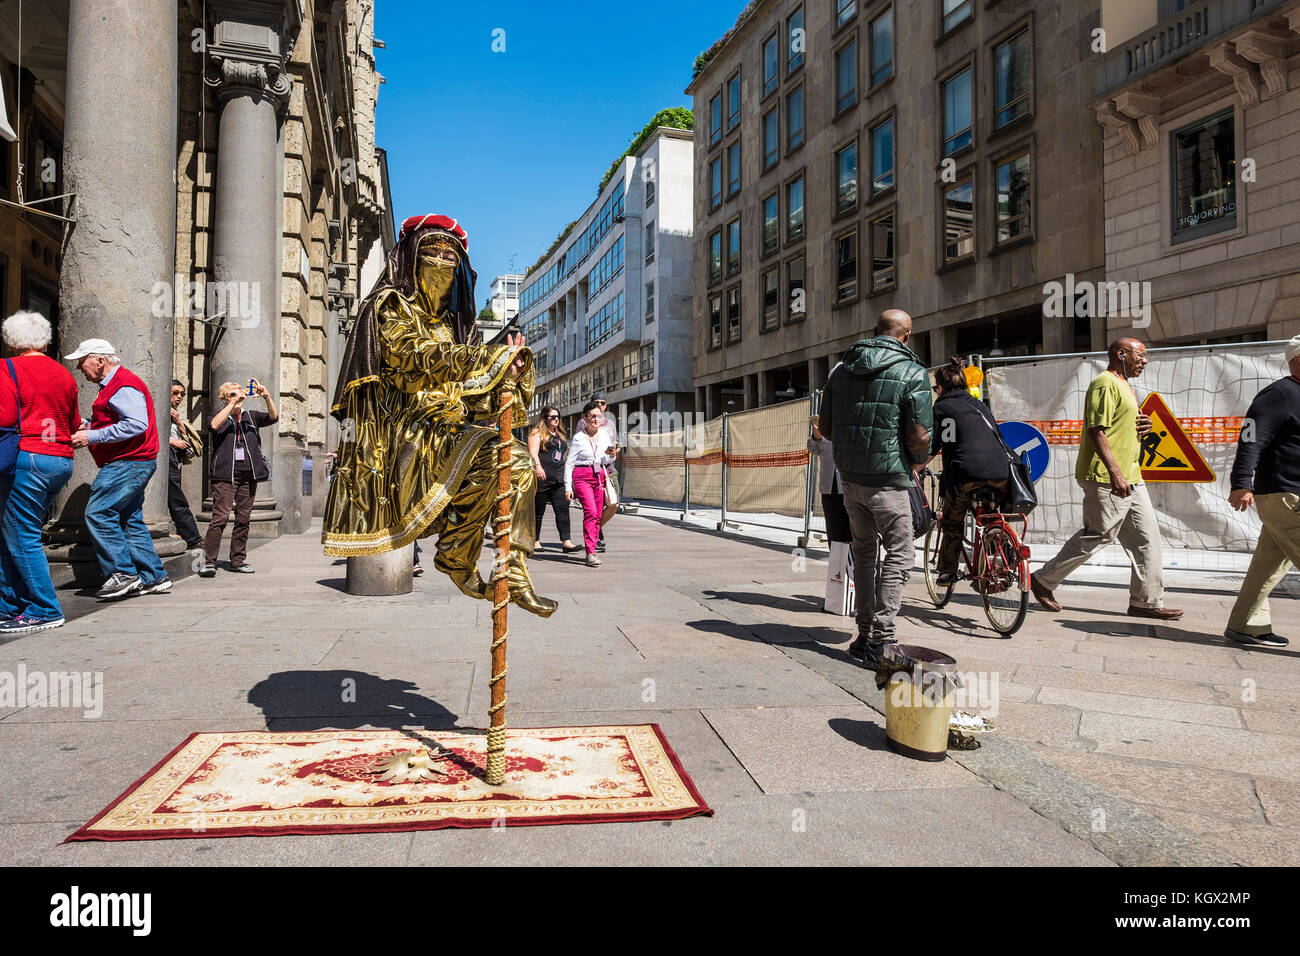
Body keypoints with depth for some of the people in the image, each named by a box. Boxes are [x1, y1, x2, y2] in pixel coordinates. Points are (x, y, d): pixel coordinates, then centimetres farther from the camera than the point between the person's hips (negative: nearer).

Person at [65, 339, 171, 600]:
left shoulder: (124, 385, -14)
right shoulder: (113, 384, 21)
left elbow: (136, 424, -26)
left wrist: (92, 437, -22)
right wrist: (86, 426, 12)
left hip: (128, 463, -11)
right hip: (130, 463, 11)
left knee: (98, 512, -12)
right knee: (130, 520, 10)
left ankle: (124, 574, -9)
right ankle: (154, 577, 12)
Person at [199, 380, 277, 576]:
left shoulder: (251, 416, 17)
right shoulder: (221, 415, 8)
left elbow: (273, 418, 0)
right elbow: (214, 425, -15)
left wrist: (267, 397, -16)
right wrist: (233, 403, -18)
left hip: (249, 474, 4)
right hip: (225, 474, -4)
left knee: (243, 518, 6)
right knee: (220, 517, -13)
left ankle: (238, 560, 14)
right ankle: (208, 561, -12)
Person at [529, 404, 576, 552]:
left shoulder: (560, 434, 22)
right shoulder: (537, 432, 0)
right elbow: (533, 452, -13)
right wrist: (538, 466, -29)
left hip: (559, 478, 6)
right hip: (542, 477, -6)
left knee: (563, 509, -5)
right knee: (538, 510, 3)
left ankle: (566, 541, -10)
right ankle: (535, 541, 14)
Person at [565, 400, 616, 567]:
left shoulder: (604, 435, 11)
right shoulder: (579, 438, -3)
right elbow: (569, 462, 0)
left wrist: (610, 456, -7)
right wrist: (568, 487, -5)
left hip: (599, 476, 5)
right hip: (582, 477, -5)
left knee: (597, 515, 2)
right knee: (591, 512, -19)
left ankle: (591, 550, 12)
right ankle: (590, 553, -22)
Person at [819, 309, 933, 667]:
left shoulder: (842, 369, 8)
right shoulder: (912, 373, -9)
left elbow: (826, 428, 11)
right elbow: (918, 438, -14)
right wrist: (920, 458, 6)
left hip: (850, 477, 6)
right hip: (888, 480, -6)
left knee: (863, 552, 17)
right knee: (898, 556, 3)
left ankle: (865, 634, 21)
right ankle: (881, 640, -2)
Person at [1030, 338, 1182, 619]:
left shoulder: (1125, 387, 22)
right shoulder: (1105, 384, -11)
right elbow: (1096, 430, -20)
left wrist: (1143, 425, 9)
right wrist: (1115, 473, -25)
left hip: (1130, 478, 10)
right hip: (1106, 479, -10)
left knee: (1146, 537, 7)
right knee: (1097, 535, -6)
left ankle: (1147, 601, 13)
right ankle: (1043, 580, 7)